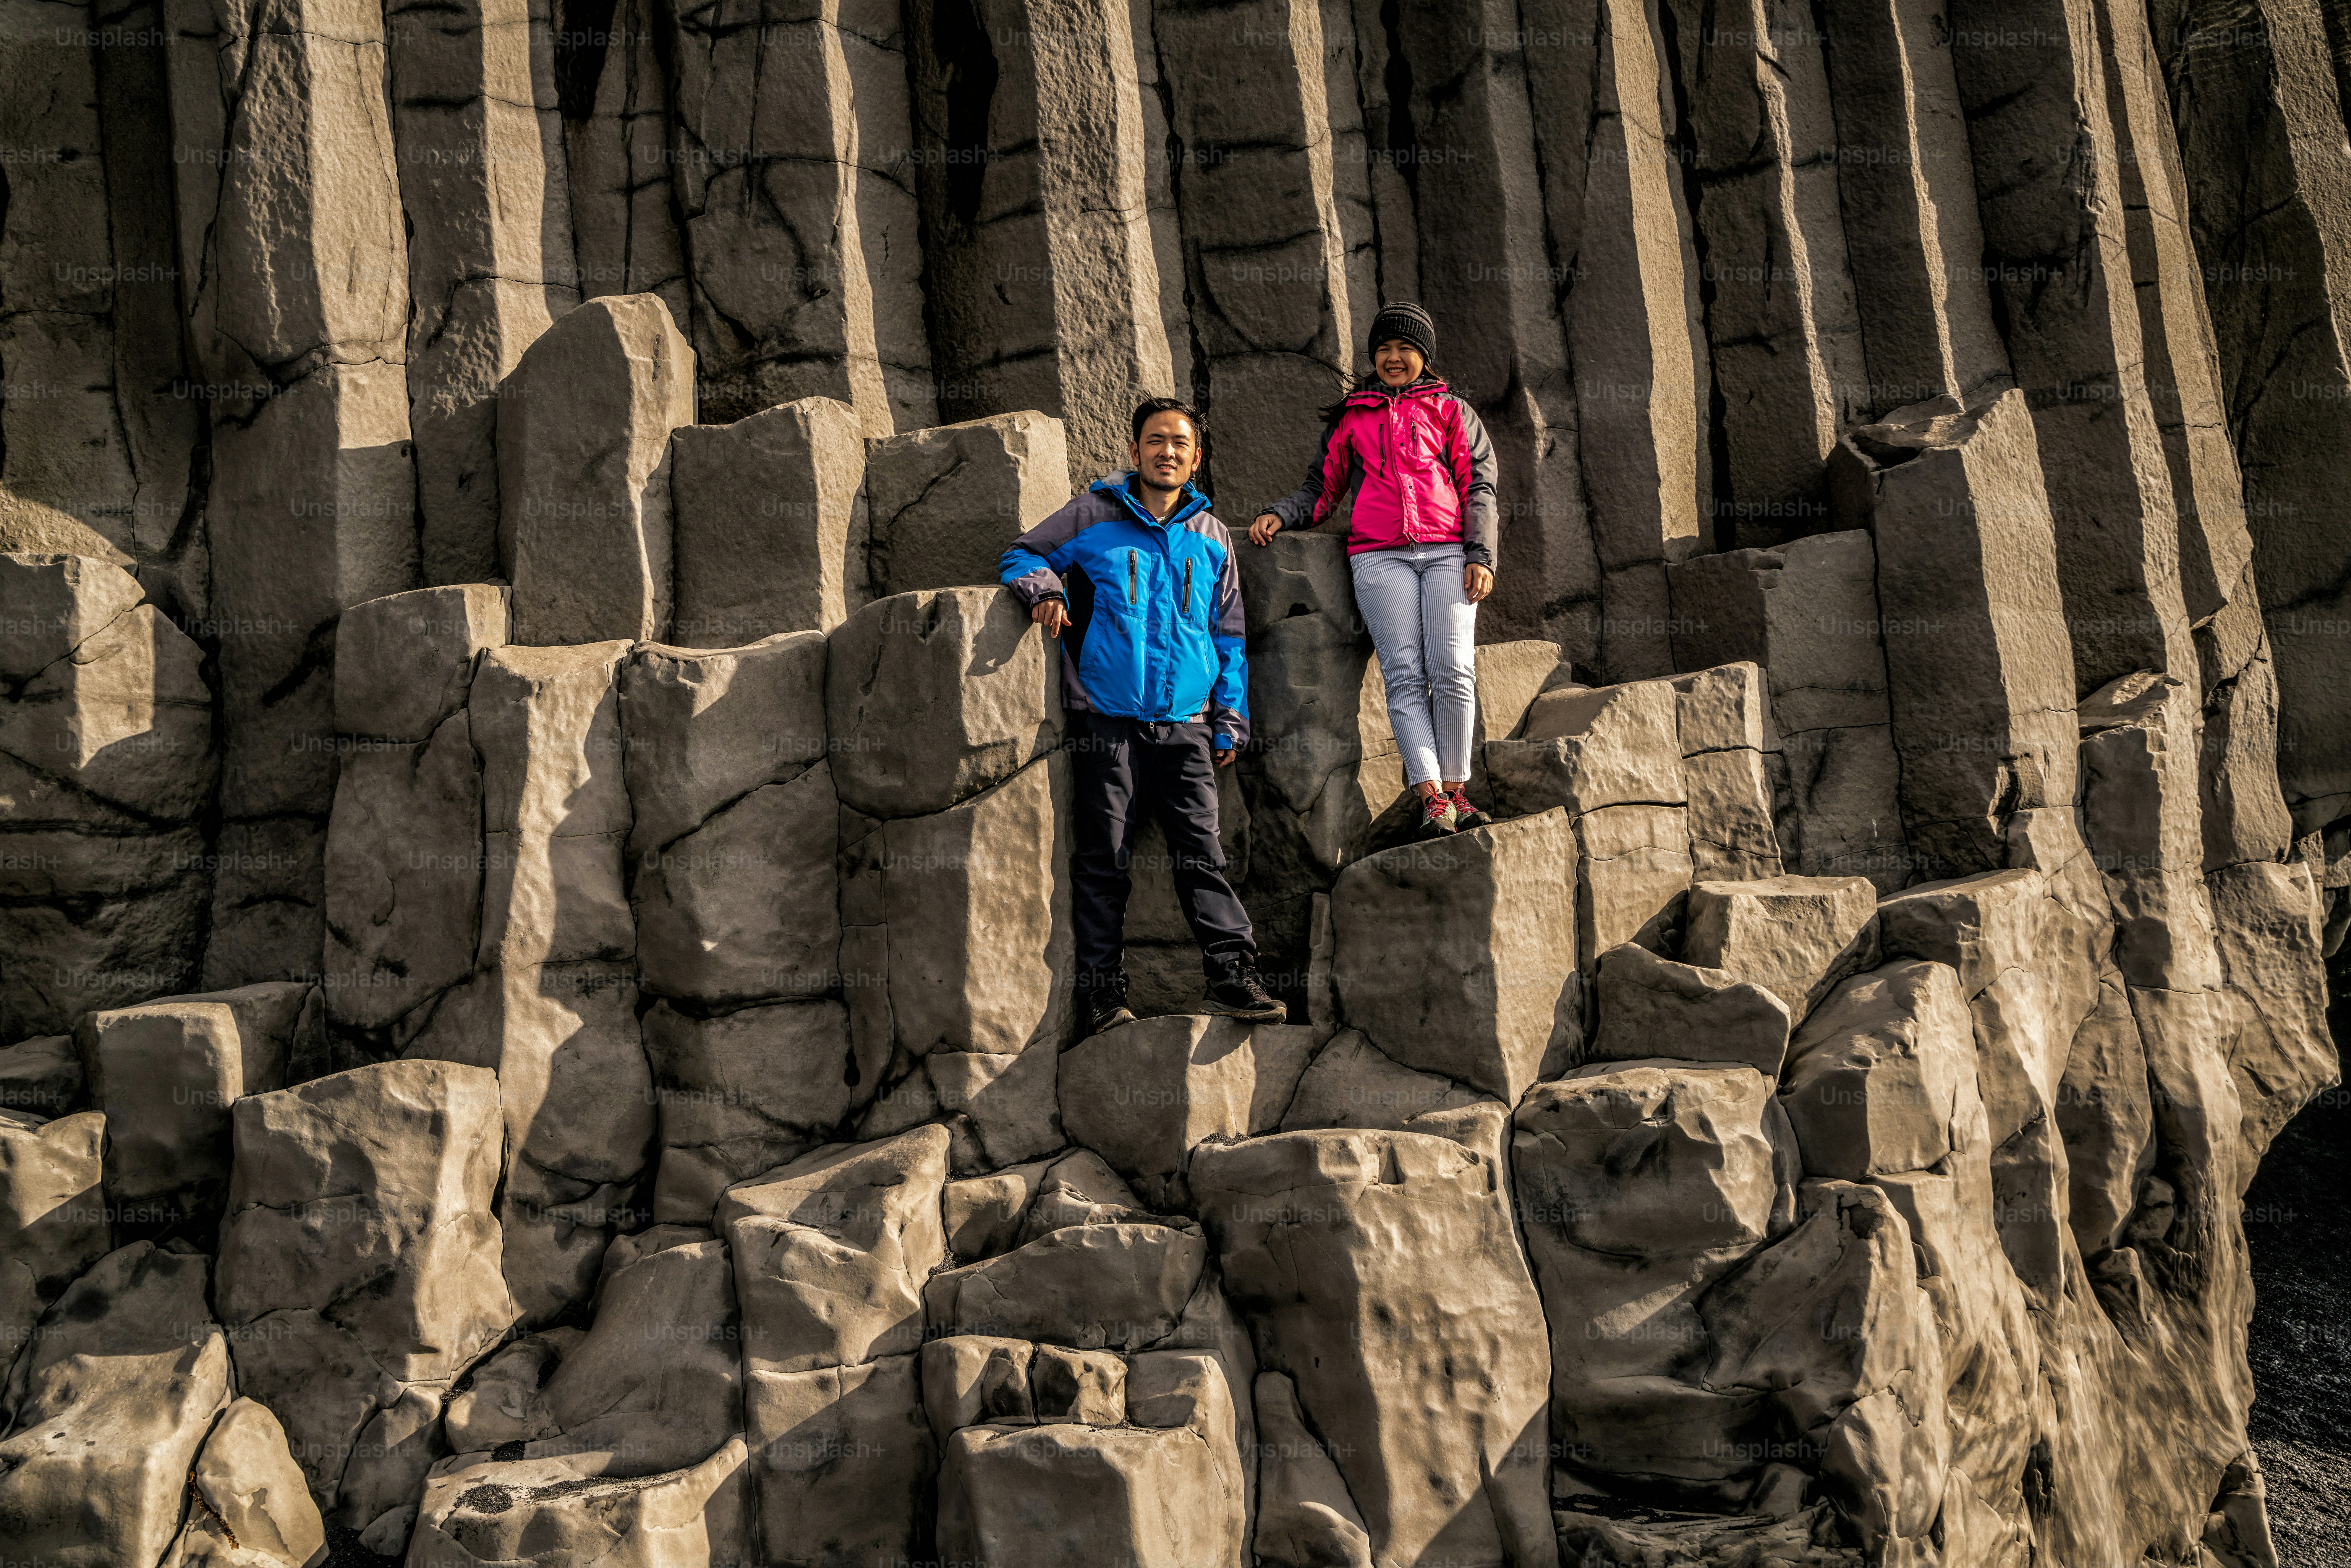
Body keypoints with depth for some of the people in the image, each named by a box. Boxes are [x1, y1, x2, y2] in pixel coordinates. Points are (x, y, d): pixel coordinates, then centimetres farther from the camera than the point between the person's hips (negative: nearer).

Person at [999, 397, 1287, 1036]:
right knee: (1104, 856, -2)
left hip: (1185, 725, 2)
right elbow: (1022, 556, 15)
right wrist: (1044, 589, -8)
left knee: (1202, 850, -6)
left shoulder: (1211, 536, 15)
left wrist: (1230, 721, 13)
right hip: (1105, 720, -2)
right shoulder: (1093, 516, 7)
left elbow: (1228, 635, 19)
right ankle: (1103, 991, 2)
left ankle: (1234, 974, -8)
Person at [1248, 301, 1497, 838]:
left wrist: (1480, 556, -1)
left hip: (1447, 551, 0)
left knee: (1453, 670, -15)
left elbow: (1478, 486, 12)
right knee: (1405, 674, -13)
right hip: (1379, 556, 0)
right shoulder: (1351, 418, 23)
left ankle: (1456, 789, -9)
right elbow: (1321, 488, 23)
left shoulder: (1451, 411, 20)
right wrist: (1279, 514, 3)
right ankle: (1431, 796, -19)